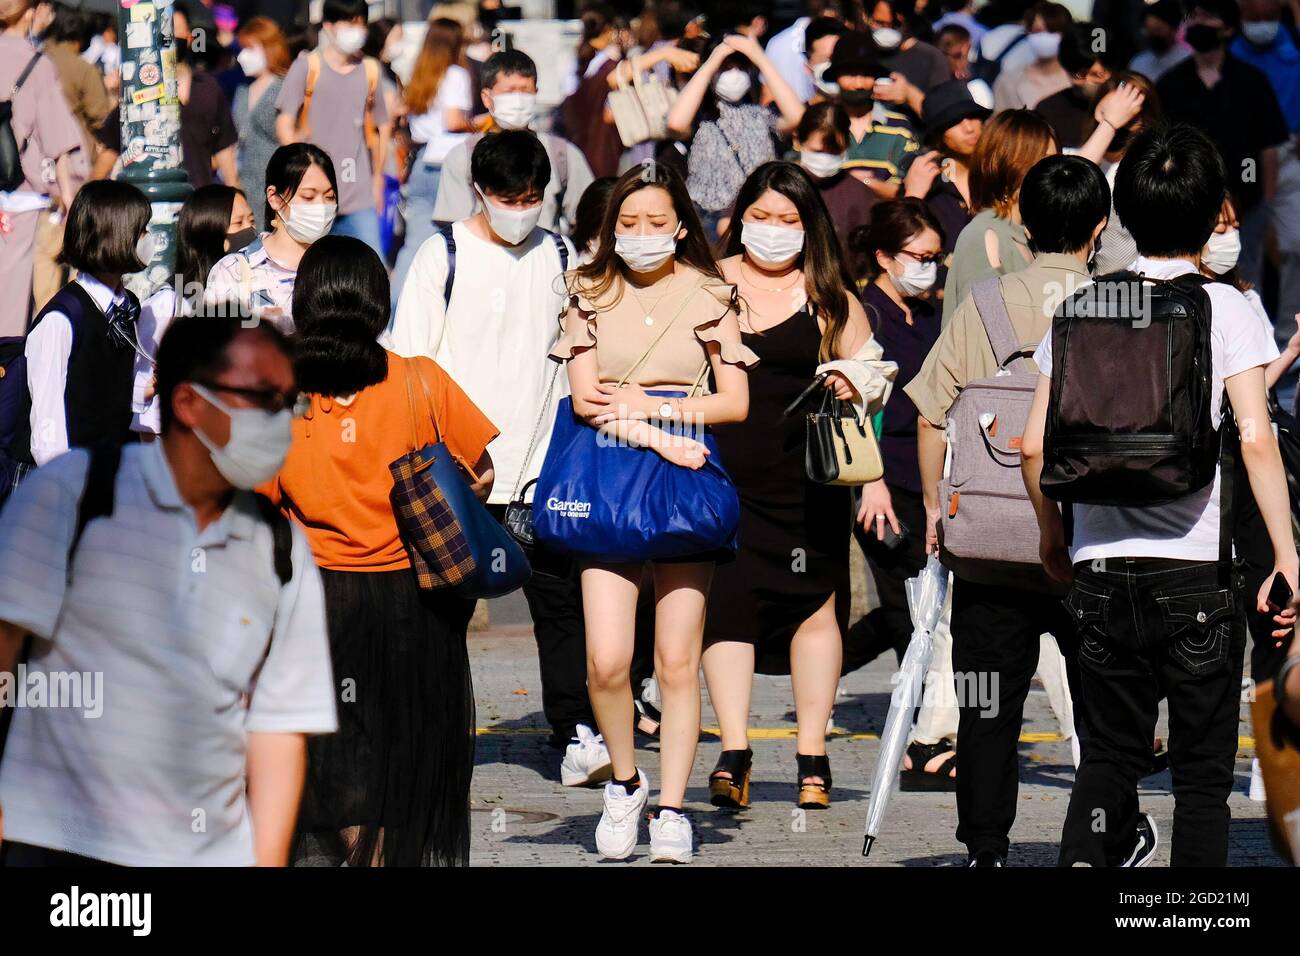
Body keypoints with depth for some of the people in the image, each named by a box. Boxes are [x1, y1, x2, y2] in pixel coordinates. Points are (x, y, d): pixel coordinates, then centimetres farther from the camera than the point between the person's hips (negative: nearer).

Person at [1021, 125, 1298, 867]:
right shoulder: (1226, 307, -6)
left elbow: (1036, 445, 5)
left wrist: (1052, 534, 21)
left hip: (1102, 569, 3)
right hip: (1199, 569, -3)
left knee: (1111, 750, 14)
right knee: (1203, 771, 6)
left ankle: (1087, 853, -10)